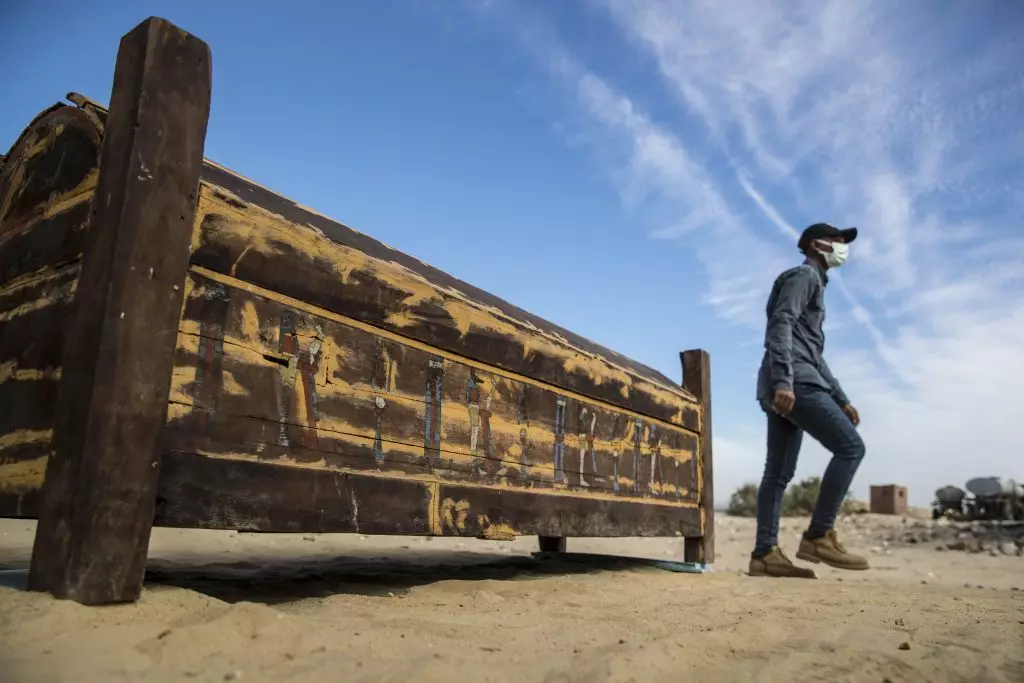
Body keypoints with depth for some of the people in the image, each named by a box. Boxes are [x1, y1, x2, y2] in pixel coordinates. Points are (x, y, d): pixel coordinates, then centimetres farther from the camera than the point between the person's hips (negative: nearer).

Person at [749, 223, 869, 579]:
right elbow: (780, 325, -15)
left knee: (780, 471, 3)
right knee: (850, 446, -11)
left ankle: (765, 553, 1)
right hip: (793, 381, -10)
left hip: (793, 384, 10)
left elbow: (815, 354, 32)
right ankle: (818, 536, -11)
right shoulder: (803, 275, 2)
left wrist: (841, 399, 26)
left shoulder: (815, 285, 33)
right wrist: (783, 381, -27)